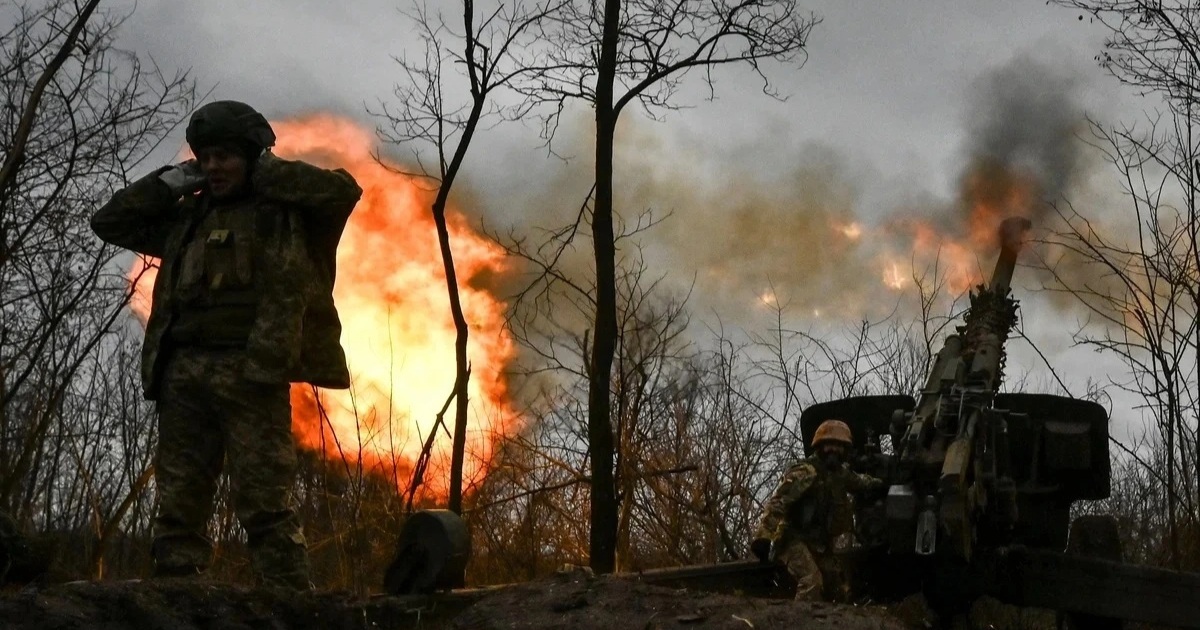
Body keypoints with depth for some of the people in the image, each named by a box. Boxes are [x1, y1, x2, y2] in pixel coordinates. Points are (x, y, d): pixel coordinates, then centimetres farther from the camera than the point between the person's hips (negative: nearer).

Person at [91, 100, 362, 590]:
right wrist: (169, 183, 16)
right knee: (178, 503, 1)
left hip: (251, 371, -5)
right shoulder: (188, 216, 22)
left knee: (264, 503, -10)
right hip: (185, 372, 5)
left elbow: (343, 189, -8)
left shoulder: (287, 209, 8)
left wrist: (265, 173, 1)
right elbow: (109, 222, 27)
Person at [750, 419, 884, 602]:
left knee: (840, 590, 11)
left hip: (819, 544, 9)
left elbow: (858, 481, 37)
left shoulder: (841, 473, 9)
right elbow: (777, 503, -24)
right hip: (794, 539, -9)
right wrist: (763, 536, -31)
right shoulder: (806, 472, -18)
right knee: (811, 581, -29)